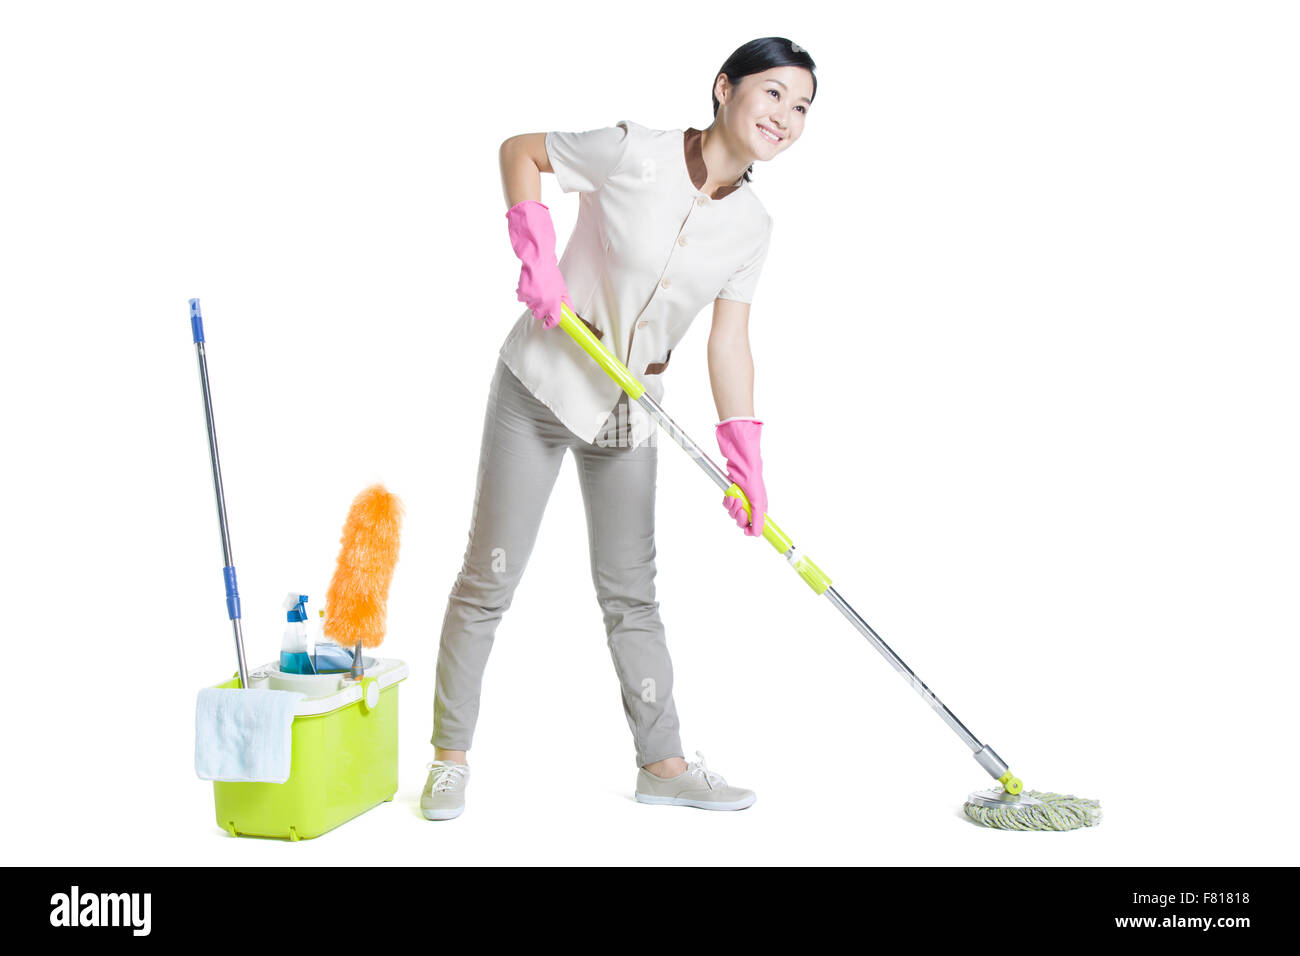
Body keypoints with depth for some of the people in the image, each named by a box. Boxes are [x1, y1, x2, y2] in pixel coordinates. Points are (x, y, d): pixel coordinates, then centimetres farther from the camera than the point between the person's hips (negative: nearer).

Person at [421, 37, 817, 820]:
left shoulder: (753, 227, 0)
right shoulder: (636, 154, -16)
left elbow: (729, 344, 1)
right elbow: (520, 151, -4)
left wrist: (745, 460, -7)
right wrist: (536, 253, -16)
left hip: (631, 410, 5)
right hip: (542, 385, -5)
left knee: (631, 593, 13)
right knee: (490, 579, 1)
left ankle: (661, 762, 23)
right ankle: (450, 756, 15)